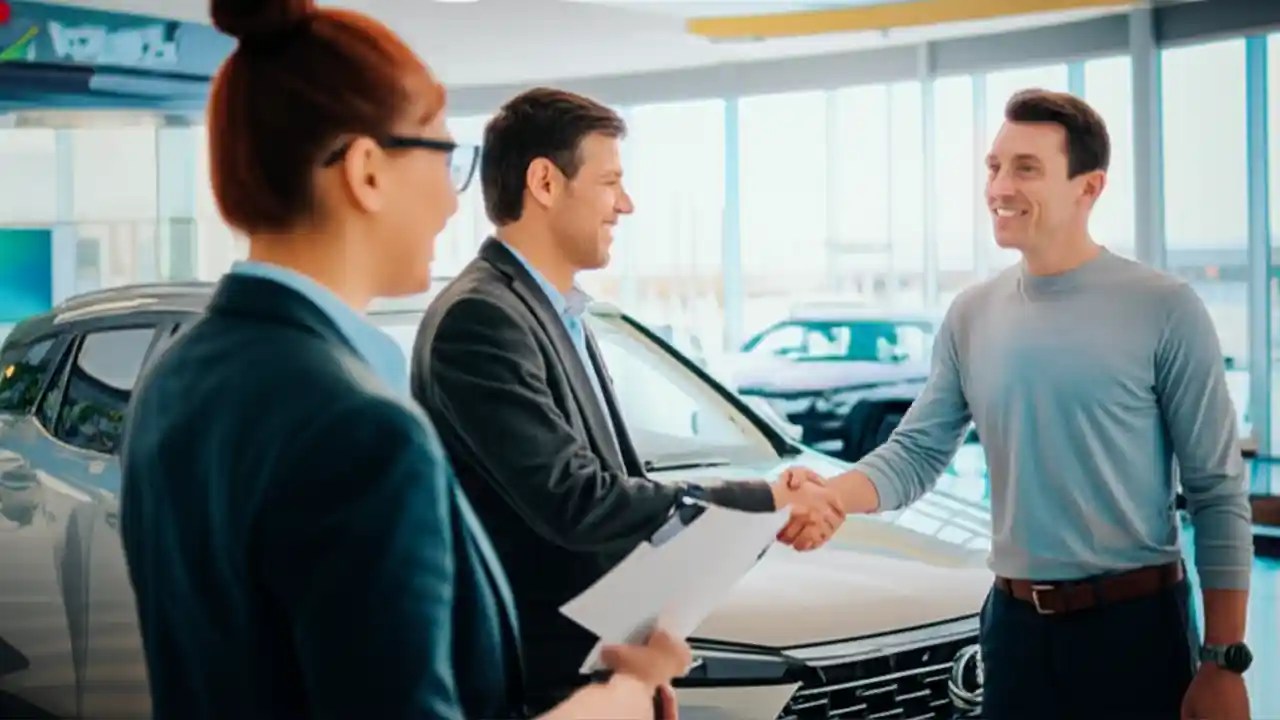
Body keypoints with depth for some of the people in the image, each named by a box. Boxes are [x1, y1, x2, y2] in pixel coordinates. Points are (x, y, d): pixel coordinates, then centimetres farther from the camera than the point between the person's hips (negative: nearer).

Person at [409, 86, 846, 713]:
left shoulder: (556, 314, 11)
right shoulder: (479, 319, -19)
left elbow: (612, 480, 10)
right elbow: (573, 502, -23)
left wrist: (770, 512, -1)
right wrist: (761, 501, -16)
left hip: (590, 657, 9)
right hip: (538, 674, -9)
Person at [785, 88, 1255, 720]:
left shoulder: (1162, 310, -9)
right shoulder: (971, 316, 4)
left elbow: (1218, 494, -8)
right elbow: (914, 453, 5)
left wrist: (1224, 662, -10)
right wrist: (826, 495, -16)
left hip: (1137, 624, -4)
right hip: (1015, 623, 4)